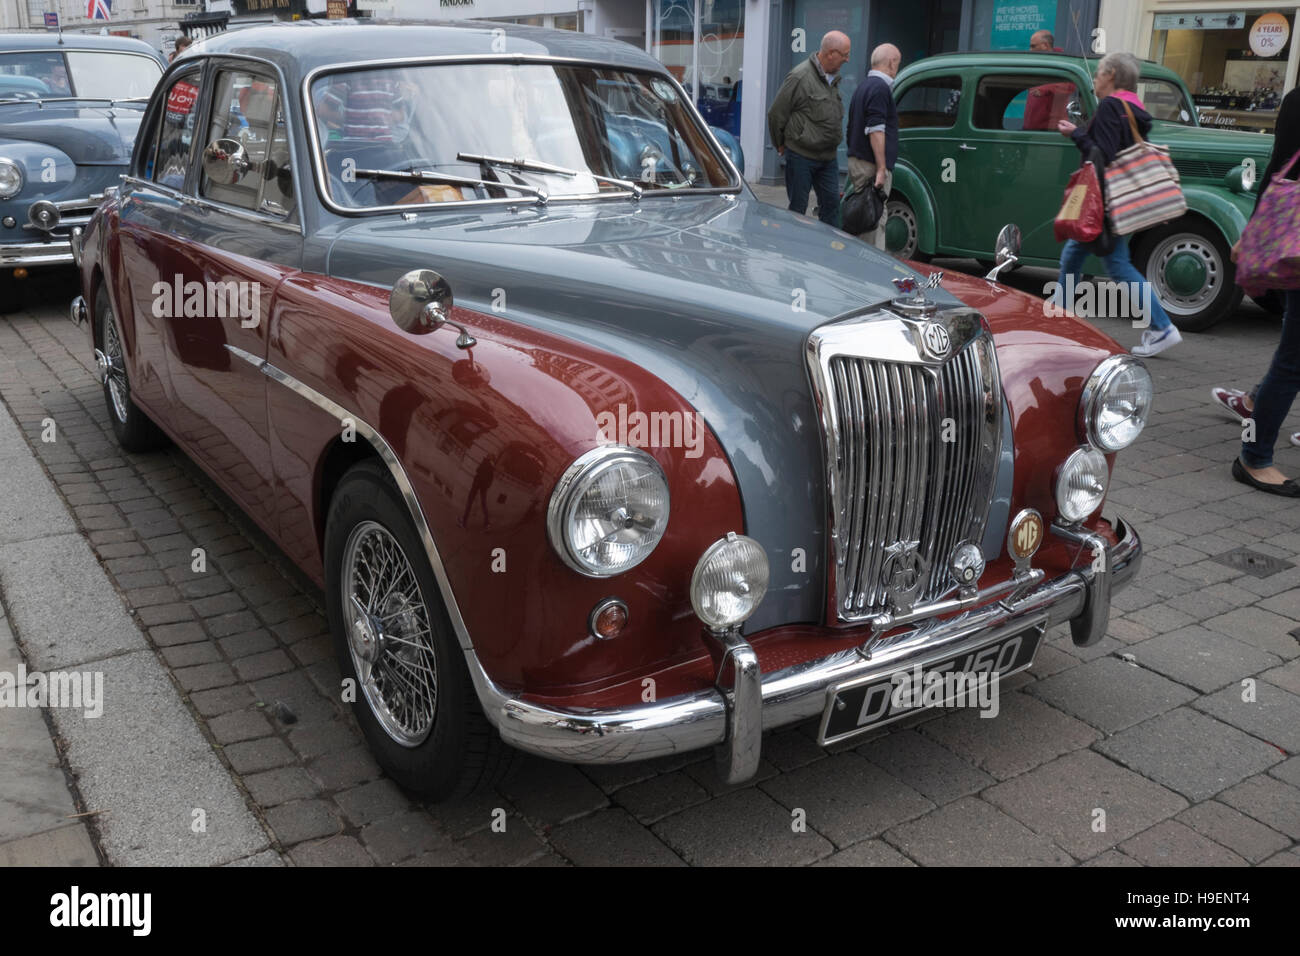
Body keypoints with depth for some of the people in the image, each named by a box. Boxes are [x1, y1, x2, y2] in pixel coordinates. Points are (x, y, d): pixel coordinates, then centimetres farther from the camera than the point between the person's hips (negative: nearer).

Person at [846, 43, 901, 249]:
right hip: (872, 165, -10)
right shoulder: (880, 87, -11)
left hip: (857, 162, 10)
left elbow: (852, 129, 25)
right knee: (876, 221, -10)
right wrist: (881, 168, -21)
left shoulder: (863, 86, 20)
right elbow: (875, 130, -19)